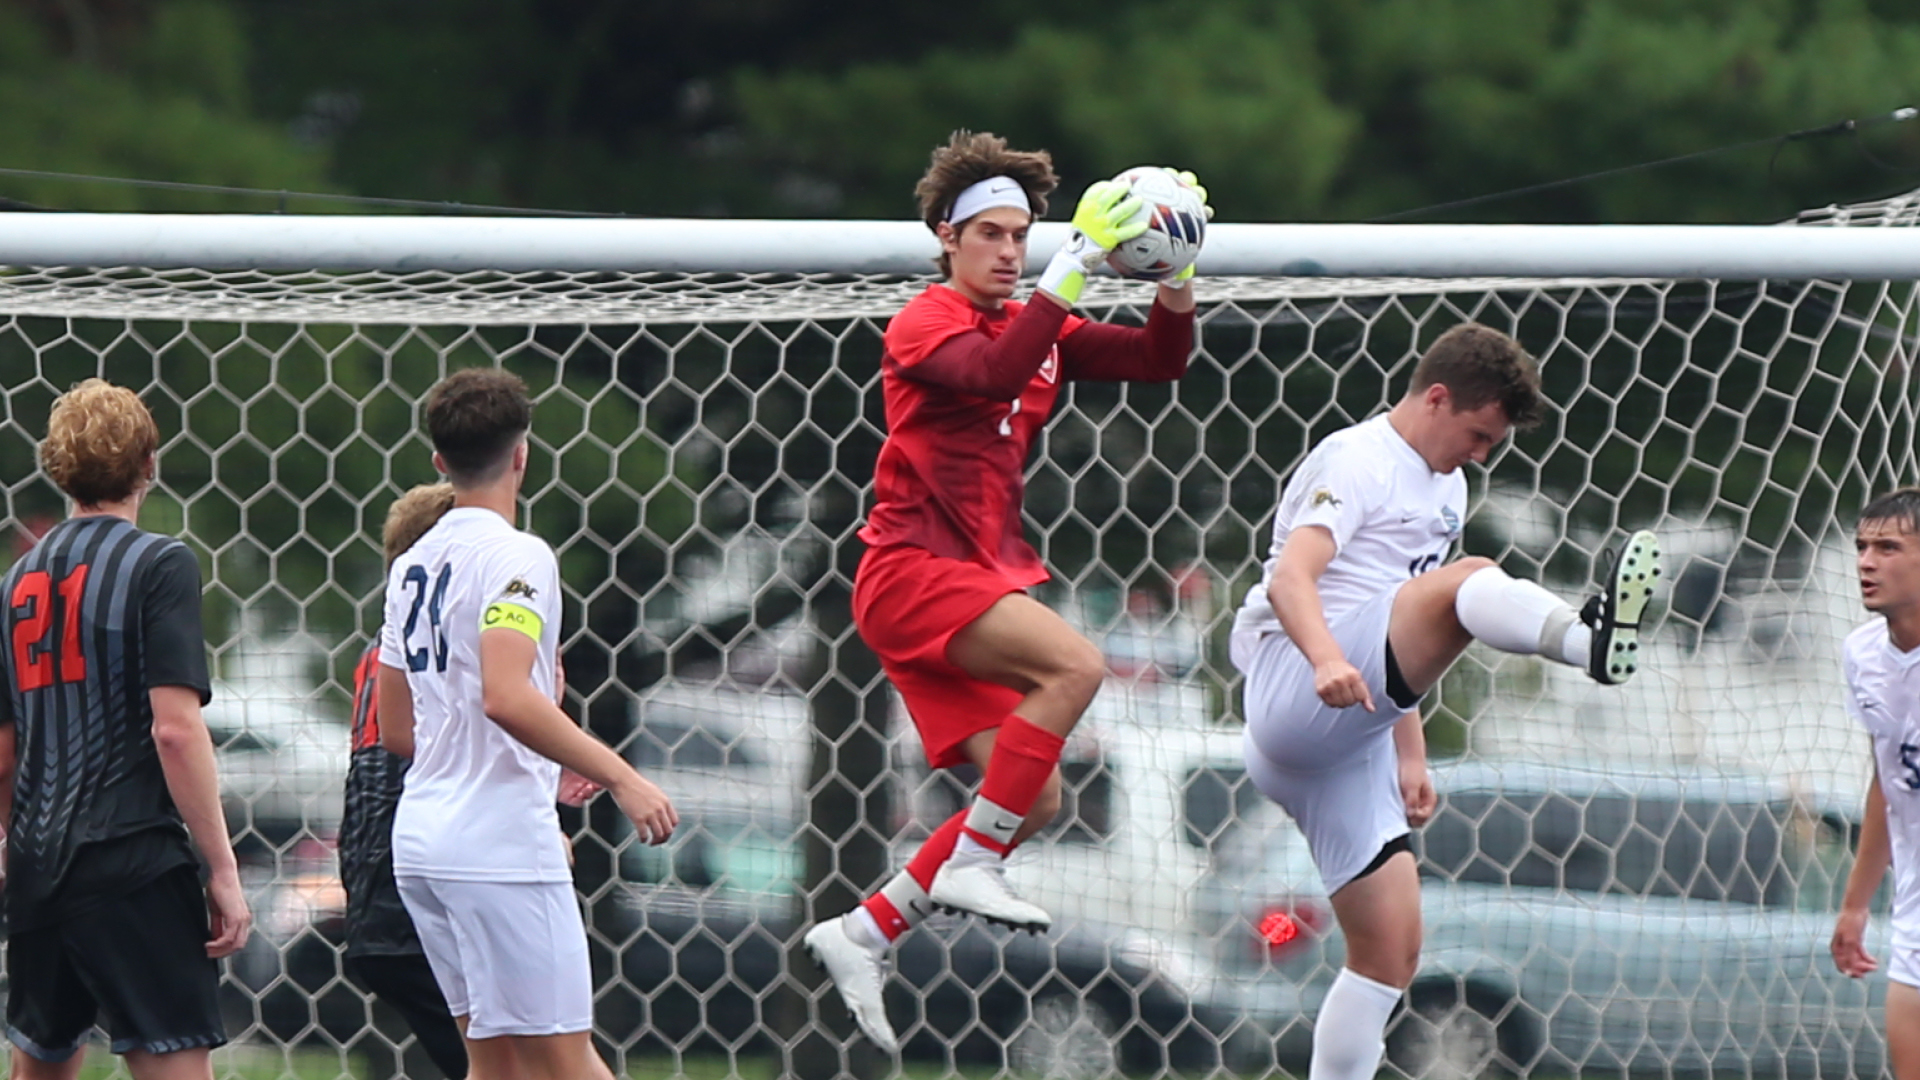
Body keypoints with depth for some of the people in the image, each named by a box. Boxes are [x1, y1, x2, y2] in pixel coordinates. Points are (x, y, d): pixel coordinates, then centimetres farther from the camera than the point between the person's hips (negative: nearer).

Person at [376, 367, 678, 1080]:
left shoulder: (412, 566, 15)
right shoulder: (515, 557, -10)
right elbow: (506, 696, -25)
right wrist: (617, 777, -22)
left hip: (420, 835, 9)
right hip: (499, 842, -9)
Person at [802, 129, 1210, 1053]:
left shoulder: (1035, 326, 16)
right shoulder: (925, 322, -6)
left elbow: (1158, 359, 9)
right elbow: (990, 373, -28)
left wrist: (1175, 282, -9)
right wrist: (1075, 264, -30)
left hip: (980, 578, 8)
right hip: (913, 568, -8)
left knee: (1035, 799, 3)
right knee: (1074, 663, -29)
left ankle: (862, 935, 10)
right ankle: (970, 865, -22)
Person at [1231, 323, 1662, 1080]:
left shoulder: (1444, 489, 26)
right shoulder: (1357, 463, -4)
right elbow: (1291, 578, -21)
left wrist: (1410, 756, 30)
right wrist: (1327, 659, -39)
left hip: (1350, 737, 10)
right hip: (1293, 696, -10)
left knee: (1390, 951, 3)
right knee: (1468, 582, -31)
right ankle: (1589, 641, -63)